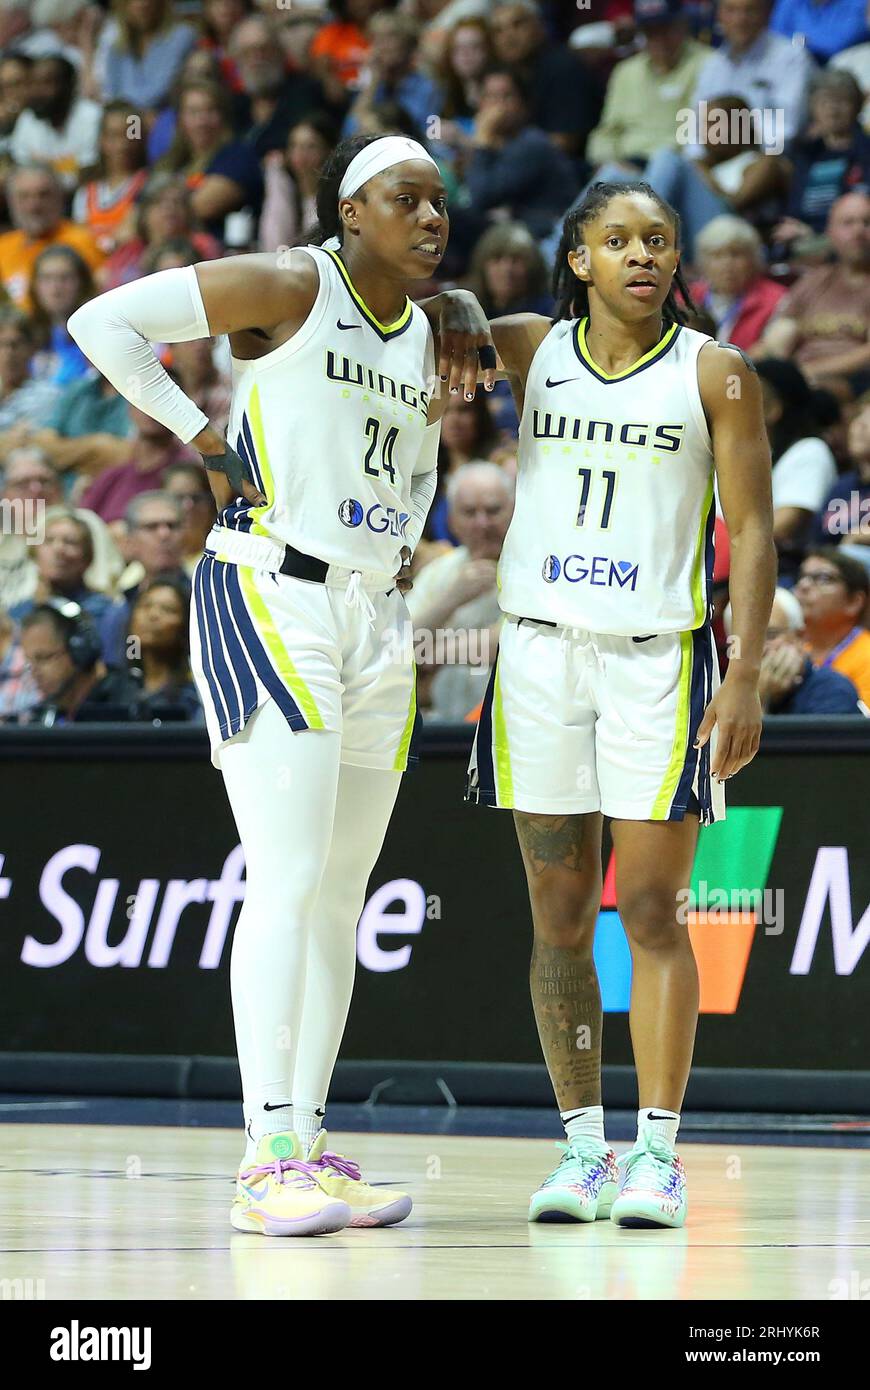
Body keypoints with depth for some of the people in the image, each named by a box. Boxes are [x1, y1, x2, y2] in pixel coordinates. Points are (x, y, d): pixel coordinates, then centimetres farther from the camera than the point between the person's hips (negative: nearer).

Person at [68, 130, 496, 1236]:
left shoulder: (427, 330, 14)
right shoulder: (288, 287, -7)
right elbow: (104, 321, -8)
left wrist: (407, 544, 14)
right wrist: (202, 438, -9)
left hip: (374, 615, 8)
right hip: (271, 597, -8)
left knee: (339, 898, 7)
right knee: (288, 881, -15)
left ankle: (306, 1146, 11)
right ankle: (268, 1163, -17)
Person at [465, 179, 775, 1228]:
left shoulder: (714, 375, 1)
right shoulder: (528, 351, 7)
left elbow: (752, 532, -1)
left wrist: (746, 679, -9)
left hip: (660, 658, -3)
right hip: (541, 650, 3)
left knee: (650, 911, -5)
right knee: (559, 915, 4)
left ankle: (657, 1151, -2)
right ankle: (581, 1149, 10)